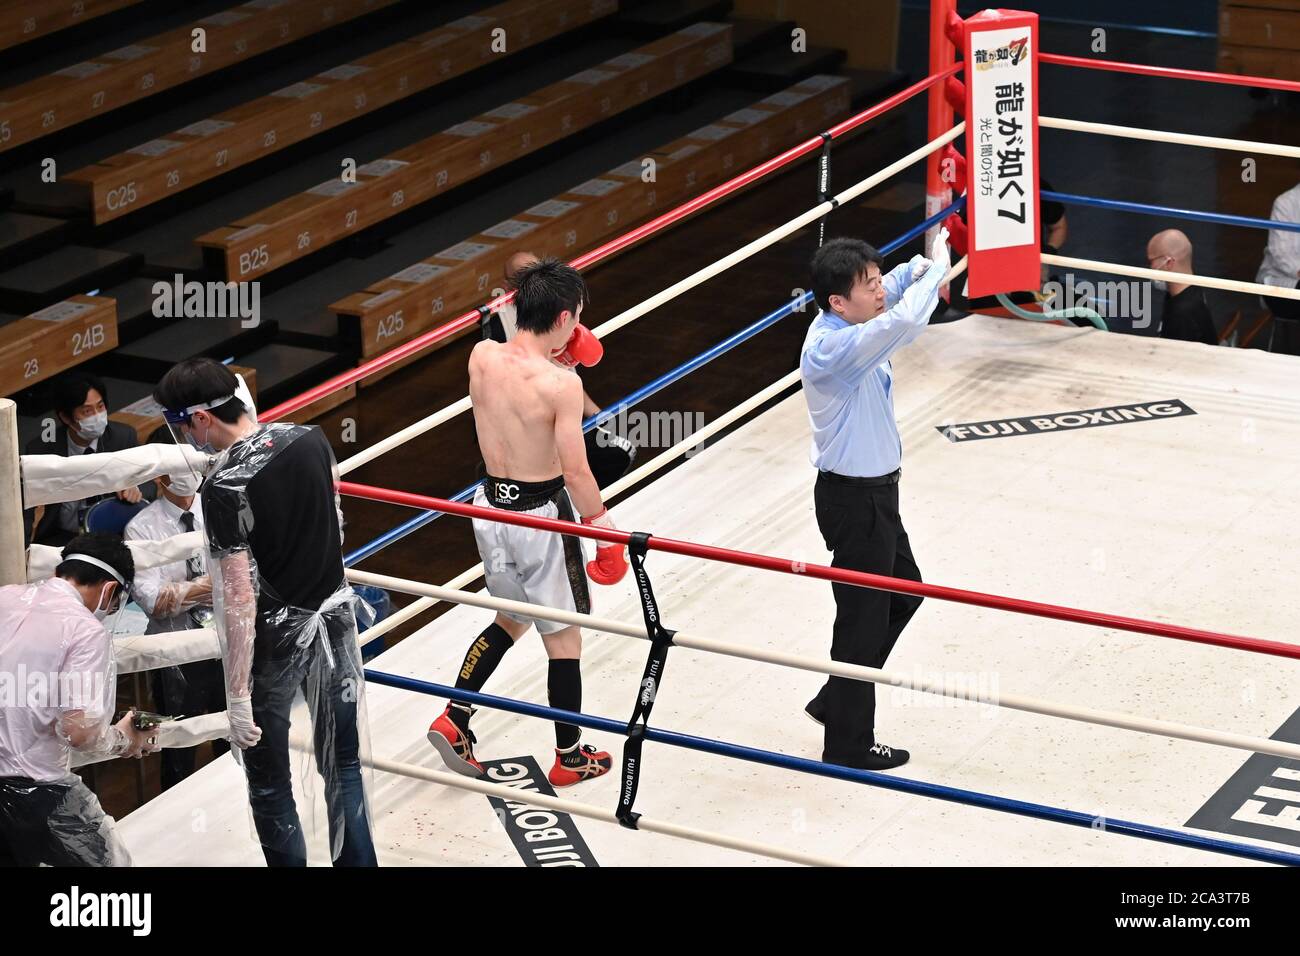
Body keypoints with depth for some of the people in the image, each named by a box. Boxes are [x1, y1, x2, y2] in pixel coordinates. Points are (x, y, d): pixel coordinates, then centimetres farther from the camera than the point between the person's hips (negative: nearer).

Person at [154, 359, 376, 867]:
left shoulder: (224, 487, -23)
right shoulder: (309, 438, -4)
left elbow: (241, 599, -22)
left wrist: (237, 696, -18)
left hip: (274, 638, -6)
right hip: (333, 617, 6)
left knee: (269, 785, 9)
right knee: (344, 765, 16)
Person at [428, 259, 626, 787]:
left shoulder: (481, 356, -7)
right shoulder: (560, 384, -23)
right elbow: (576, 472, -20)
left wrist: (553, 356, 7)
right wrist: (605, 530, -9)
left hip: (492, 506, 6)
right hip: (541, 513, -6)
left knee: (511, 619, 27)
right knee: (564, 637, 11)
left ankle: (454, 717, 18)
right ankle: (570, 756, 23)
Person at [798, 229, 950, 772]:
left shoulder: (843, 326, 1)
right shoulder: (834, 349, -28)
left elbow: (892, 291, 19)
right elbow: (904, 321, -41)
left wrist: (920, 269, -3)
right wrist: (938, 267, -25)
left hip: (874, 491, 10)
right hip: (853, 499, -10)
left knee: (903, 594, 24)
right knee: (863, 617, 2)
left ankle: (835, 701, 35)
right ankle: (848, 744, 16)